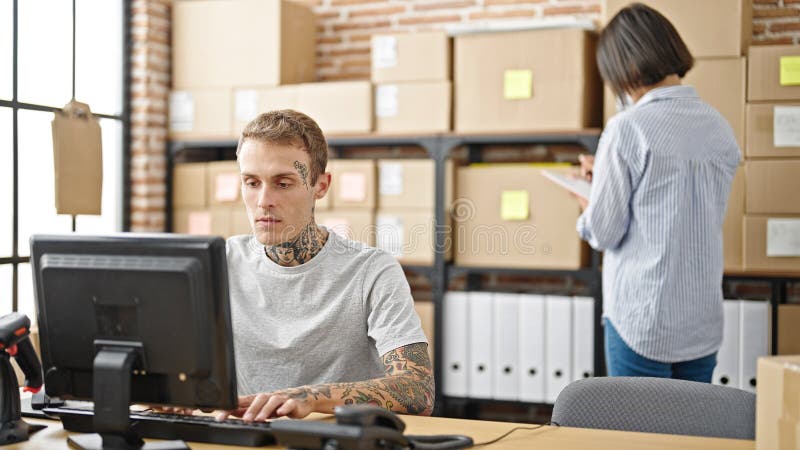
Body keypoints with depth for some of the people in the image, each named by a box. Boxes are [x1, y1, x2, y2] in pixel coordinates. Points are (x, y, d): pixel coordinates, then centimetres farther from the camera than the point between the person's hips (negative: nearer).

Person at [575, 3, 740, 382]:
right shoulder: (720, 128, 4)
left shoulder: (627, 129, -15)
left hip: (642, 322, -6)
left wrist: (587, 212, 12)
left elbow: (605, 232, -11)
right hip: (703, 324, 6)